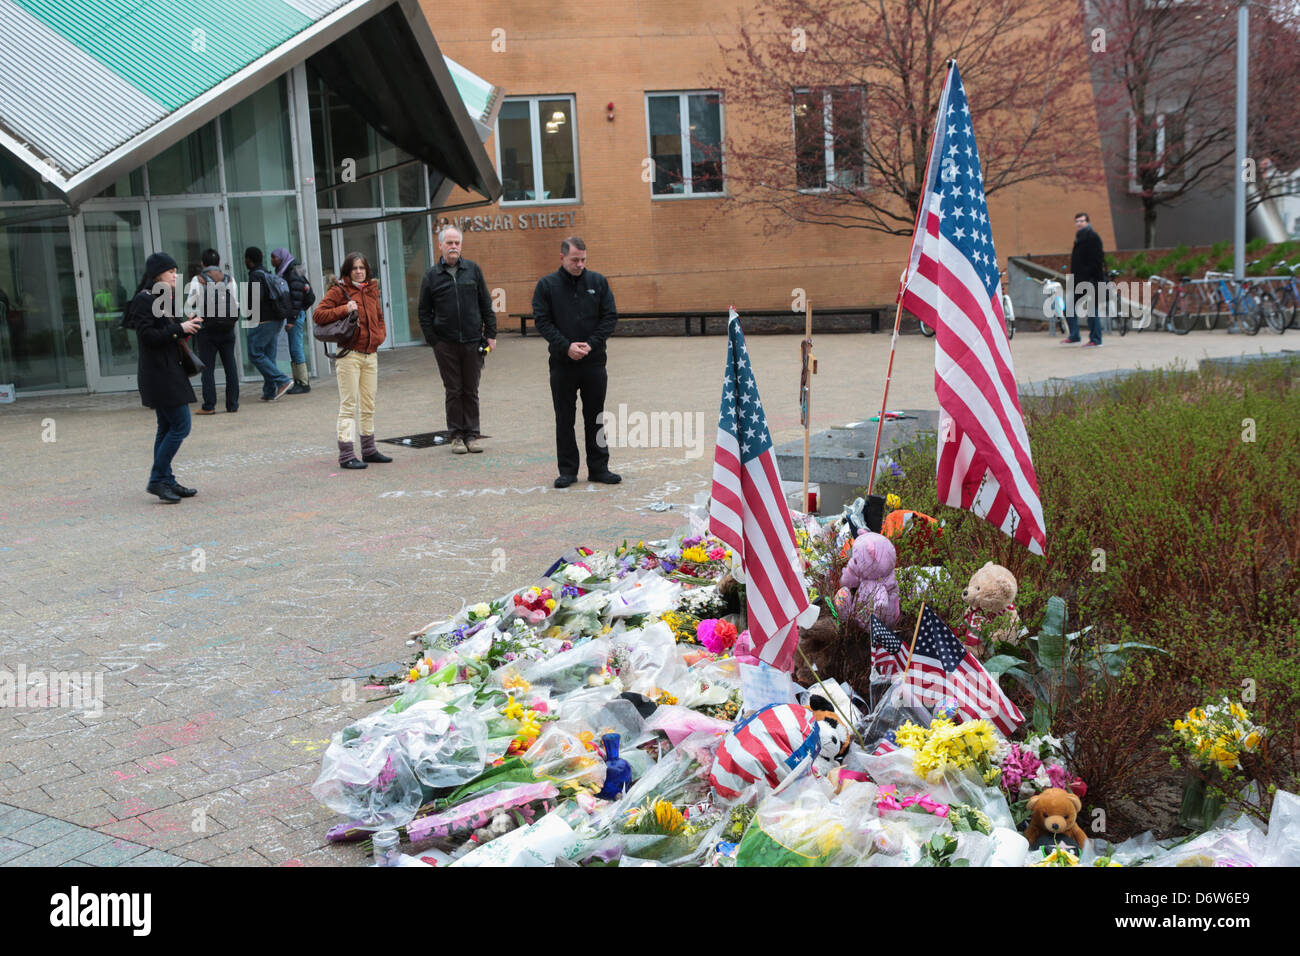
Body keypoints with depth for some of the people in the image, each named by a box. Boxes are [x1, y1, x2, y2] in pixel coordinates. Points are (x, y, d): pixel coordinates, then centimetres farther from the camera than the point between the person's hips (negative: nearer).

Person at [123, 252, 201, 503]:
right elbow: (147, 335, -20)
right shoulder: (144, 300, -13)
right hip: (159, 373, -10)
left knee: (167, 427, 12)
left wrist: (186, 327, 5)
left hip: (168, 371, 10)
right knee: (180, 426, -10)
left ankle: (166, 481, 17)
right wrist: (179, 329, -16)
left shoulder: (161, 299, 17)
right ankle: (157, 480, -5)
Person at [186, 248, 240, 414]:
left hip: (206, 330, -2)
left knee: (207, 368, 2)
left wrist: (195, 317, 16)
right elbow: (236, 306, 5)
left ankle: (209, 406, 0)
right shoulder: (229, 280, 5)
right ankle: (232, 404, 10)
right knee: (230, 367, 8)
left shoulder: (197, 281, -3)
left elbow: (188, 307, -4)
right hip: (227, 330, 3)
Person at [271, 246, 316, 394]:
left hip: (296, 314, -9)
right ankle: (298, 380, 15)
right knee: (294, 349, 10)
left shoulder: (293, 273, -12)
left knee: (296, 348, -8)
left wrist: (291, 320, -22)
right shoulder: (284, 272, 16)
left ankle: (304, 383, -5)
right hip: (294, 315, 9)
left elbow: (296, 297, -18)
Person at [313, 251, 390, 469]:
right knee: (348, 405, -8)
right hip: (350, 354, -7)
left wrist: (380, 335, 8)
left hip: (371, 354, 7)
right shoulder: (338, 291, -4)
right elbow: (318, 315, -9)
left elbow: (379, 317, 26)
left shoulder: (372, 290, 14)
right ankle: (346, 455, -8)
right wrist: (344, 309, -17)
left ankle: (368, 450, 21)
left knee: (369, 405, 12)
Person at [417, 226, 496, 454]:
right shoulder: (432, 276, 3)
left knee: (471, 391, 5)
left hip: (473, 342, 1)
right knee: (453, 391, 4)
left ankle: (472, 435, 13)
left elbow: (486, 305, 9)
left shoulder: (473, 270, 6)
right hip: (446, 344, -1)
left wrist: (490, 334, 3)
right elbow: (424, 312, 6)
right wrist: (433, 340, -2)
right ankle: (456, 435, 11)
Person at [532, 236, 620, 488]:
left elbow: (610, 317, 2)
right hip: (562, 363, -1)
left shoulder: (598, 282, 4)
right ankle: (568, 470, 13)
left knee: (595, 417, 8)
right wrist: (566, 346, -15)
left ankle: (598, 467, 16)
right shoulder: (547, 285, 1)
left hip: (594, 362, 1)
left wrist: (591, 344, -10)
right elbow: (542, 321, -4)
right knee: (564, 419, 5)